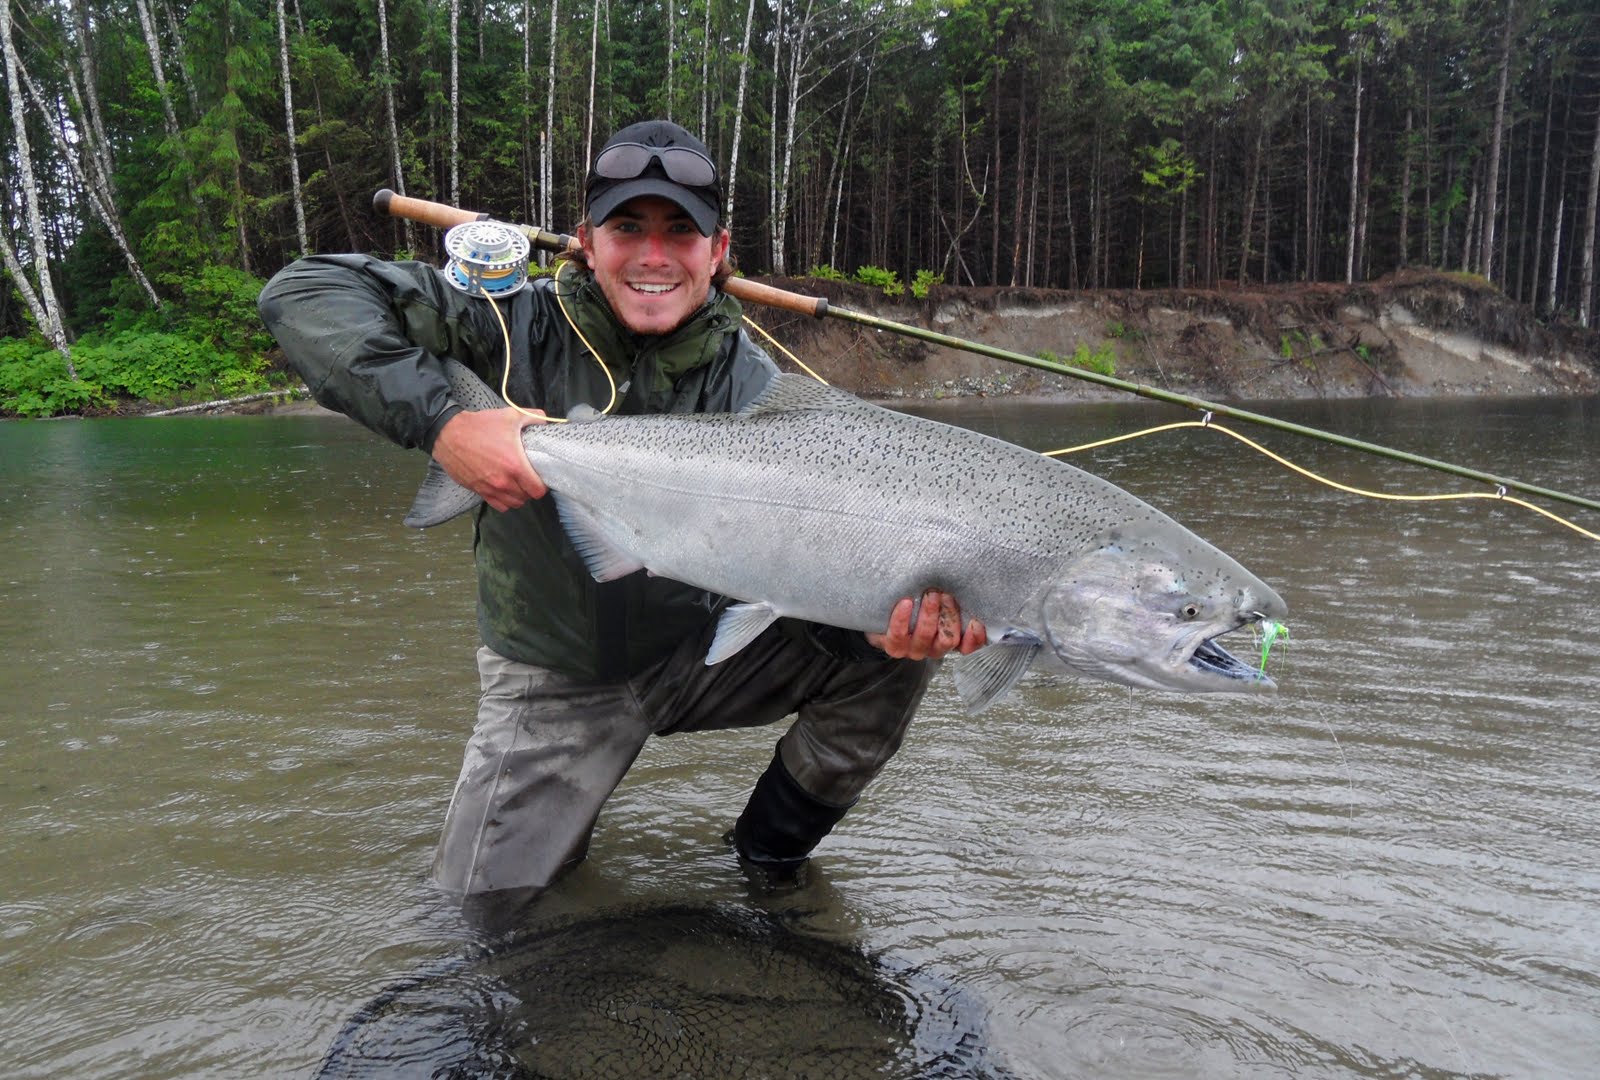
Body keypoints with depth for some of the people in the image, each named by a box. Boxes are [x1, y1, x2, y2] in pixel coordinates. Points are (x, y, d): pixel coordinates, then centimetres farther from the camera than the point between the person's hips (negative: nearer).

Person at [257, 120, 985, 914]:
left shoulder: (753, 388, -11)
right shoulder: (521, 325, -17)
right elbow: (304, 293, -21)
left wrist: (891, 615, -41)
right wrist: (440, 422, -36)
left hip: (705, 652, 2)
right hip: (554, 677, -1)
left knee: (895, 654, -15)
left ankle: (773, 846, 8)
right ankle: (561, 805, 28)